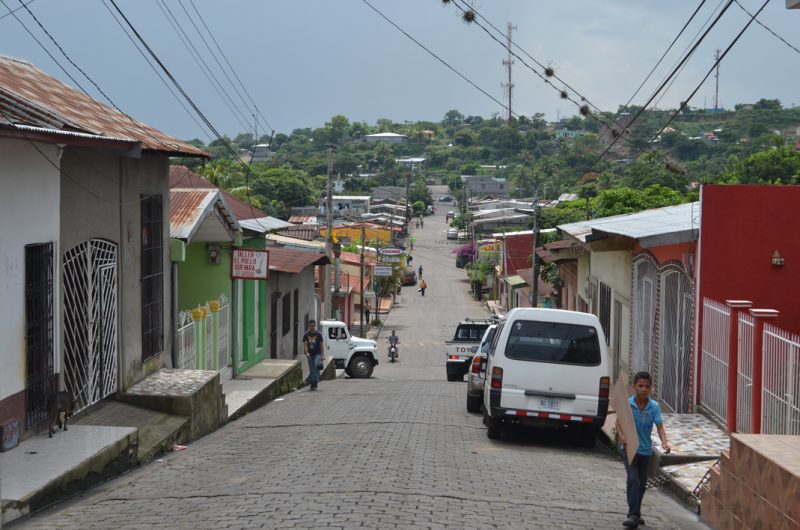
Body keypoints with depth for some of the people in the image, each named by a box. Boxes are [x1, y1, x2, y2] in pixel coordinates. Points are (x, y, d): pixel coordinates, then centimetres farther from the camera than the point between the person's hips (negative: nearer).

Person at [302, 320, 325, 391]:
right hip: (310, 355, 3)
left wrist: (322, 355, -10)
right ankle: (313, 384, 14)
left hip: (317, 354, -3)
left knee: (316, 365, -25)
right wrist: (306, 352, -20)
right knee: (312, 370, 5)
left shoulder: (318, 334, -1)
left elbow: (321, 345, -1)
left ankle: (315, 382, -24)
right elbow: (305, 344, -2)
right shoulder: (306, 335, 3)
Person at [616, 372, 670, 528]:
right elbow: (619, 422, -13)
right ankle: (633, 515, -16)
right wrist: (622, 437, -32)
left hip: (645, 450, 3)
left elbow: (659, 426, -12)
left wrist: (664, 442, -29)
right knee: (633, 480, -16)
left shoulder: (654, 406, -6)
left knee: (642, 483, 13)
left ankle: (636, 513, 30)